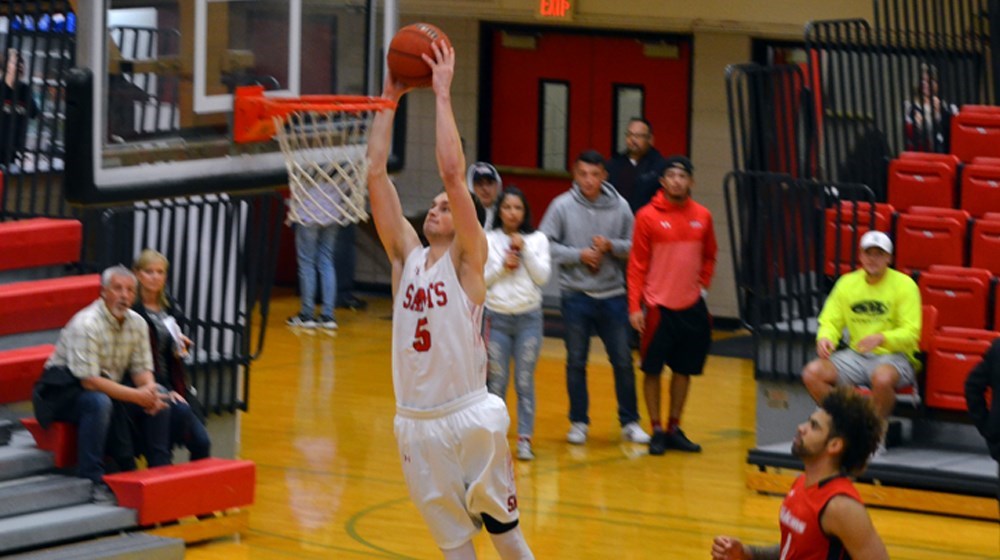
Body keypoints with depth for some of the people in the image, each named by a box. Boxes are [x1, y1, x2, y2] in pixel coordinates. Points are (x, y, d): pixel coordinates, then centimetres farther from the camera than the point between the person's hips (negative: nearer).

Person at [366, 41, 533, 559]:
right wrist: (390, 98, 2)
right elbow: (375, 174, 4)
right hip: (416, 421, 4)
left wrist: (442, 93, -12)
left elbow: (452, 173, -16)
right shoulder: (407, 256, 9)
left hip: (469, 416, -4)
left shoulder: (468, 261, -4)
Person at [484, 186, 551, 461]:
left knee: (525, 382, 0)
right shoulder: (488, 240, 3)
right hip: (497, 317, 0)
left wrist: (524, 250, -11)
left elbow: (542, 276, -4)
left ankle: (525, 438, 3)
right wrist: (502, 266, -13)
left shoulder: (537, 240, 5)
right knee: (496, 382, 1)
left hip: (528, 317, 0)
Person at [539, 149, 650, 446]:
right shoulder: (562, 206, -5)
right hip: (575, 295, -1)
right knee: (576, 362, 8)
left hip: (612, 295, 1)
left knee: (623, 361, 6)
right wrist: (578, 255, -13)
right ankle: (578, 422, 20)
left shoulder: (619, 206, -1)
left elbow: (634, 246, 3)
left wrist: (611, 246, -15)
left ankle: (629, 421, 17)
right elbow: (545, 244, -5)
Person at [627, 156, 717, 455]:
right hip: (658, 306, -4)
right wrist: (635, 306, -10)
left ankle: (674, 429, 19)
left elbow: (709, 256, 18)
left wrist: (703, 286, 6)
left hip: (691, 306, 4)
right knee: (653, 369, 1)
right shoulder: (648, 216, -7)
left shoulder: (702, 216, 3)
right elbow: (637, 263, -6)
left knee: (684, 369, 9)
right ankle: (657, 431, 11)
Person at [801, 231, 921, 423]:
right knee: (812, 373, -19)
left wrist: (881, 338, -30)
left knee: (882, 377, -39)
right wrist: (825, 338, -14)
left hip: (894, 355, -5)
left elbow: (911, 333, -11)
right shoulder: (847, 283, 8)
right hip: (856, 355, 5)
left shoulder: (904, 284, -5)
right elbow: (830, 321, 11)